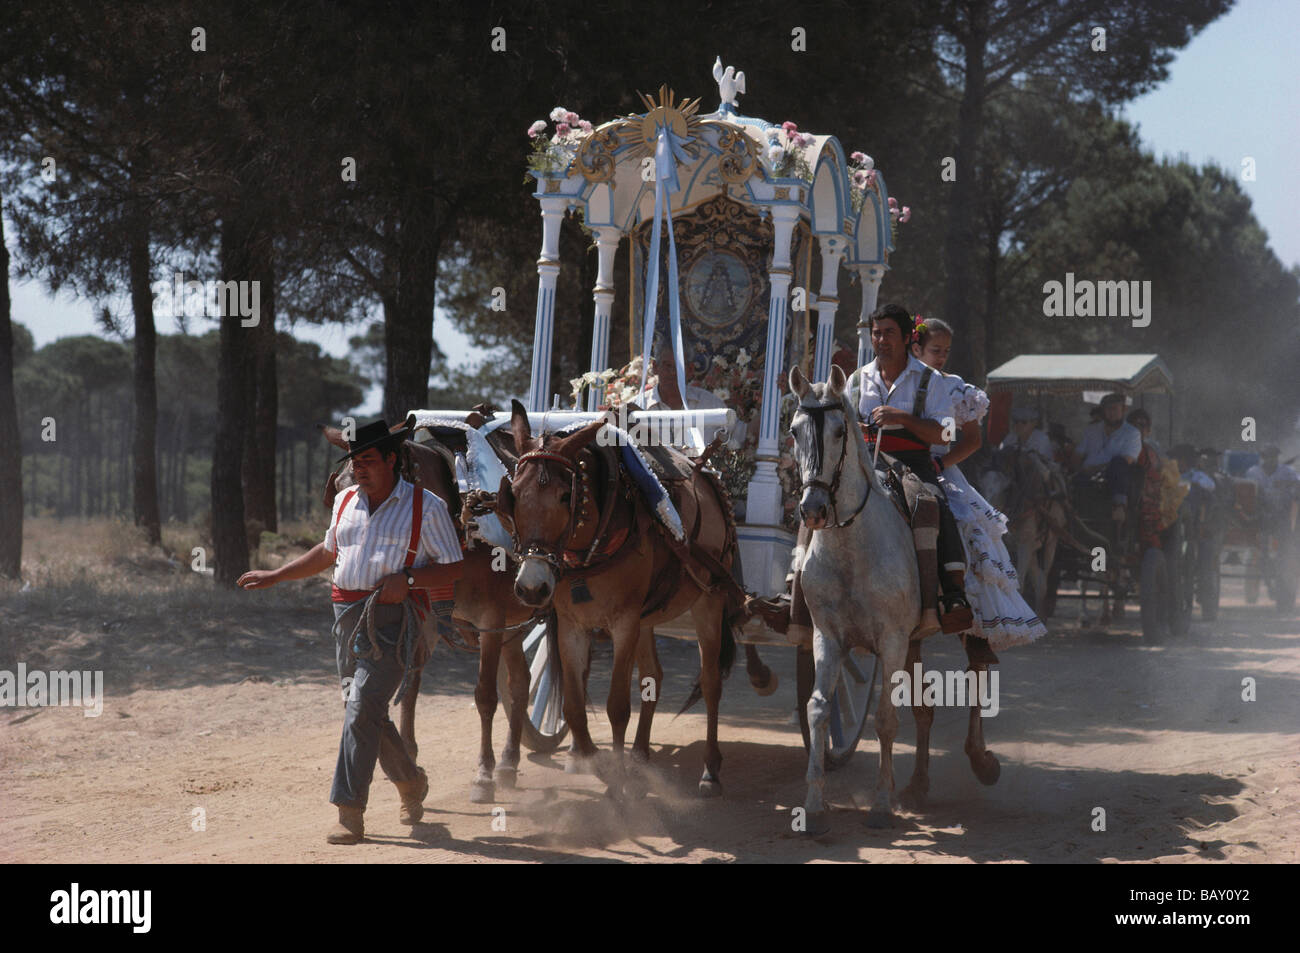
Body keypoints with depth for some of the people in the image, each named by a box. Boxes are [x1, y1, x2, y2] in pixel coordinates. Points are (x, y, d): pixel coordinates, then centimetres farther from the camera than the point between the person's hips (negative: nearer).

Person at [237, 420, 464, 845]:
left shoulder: (426, 507, -4)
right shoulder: (345, 502, 14)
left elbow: (453, 569, -4)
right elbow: (328, 552, 30)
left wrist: (407, 579, -18)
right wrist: (275, 576, 28)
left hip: (393, 619, -7)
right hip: (347, 617, 7)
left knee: (362, 708, -17)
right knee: (364, 711, 12)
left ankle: (350, 813, -16)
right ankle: (410, 782, 36)